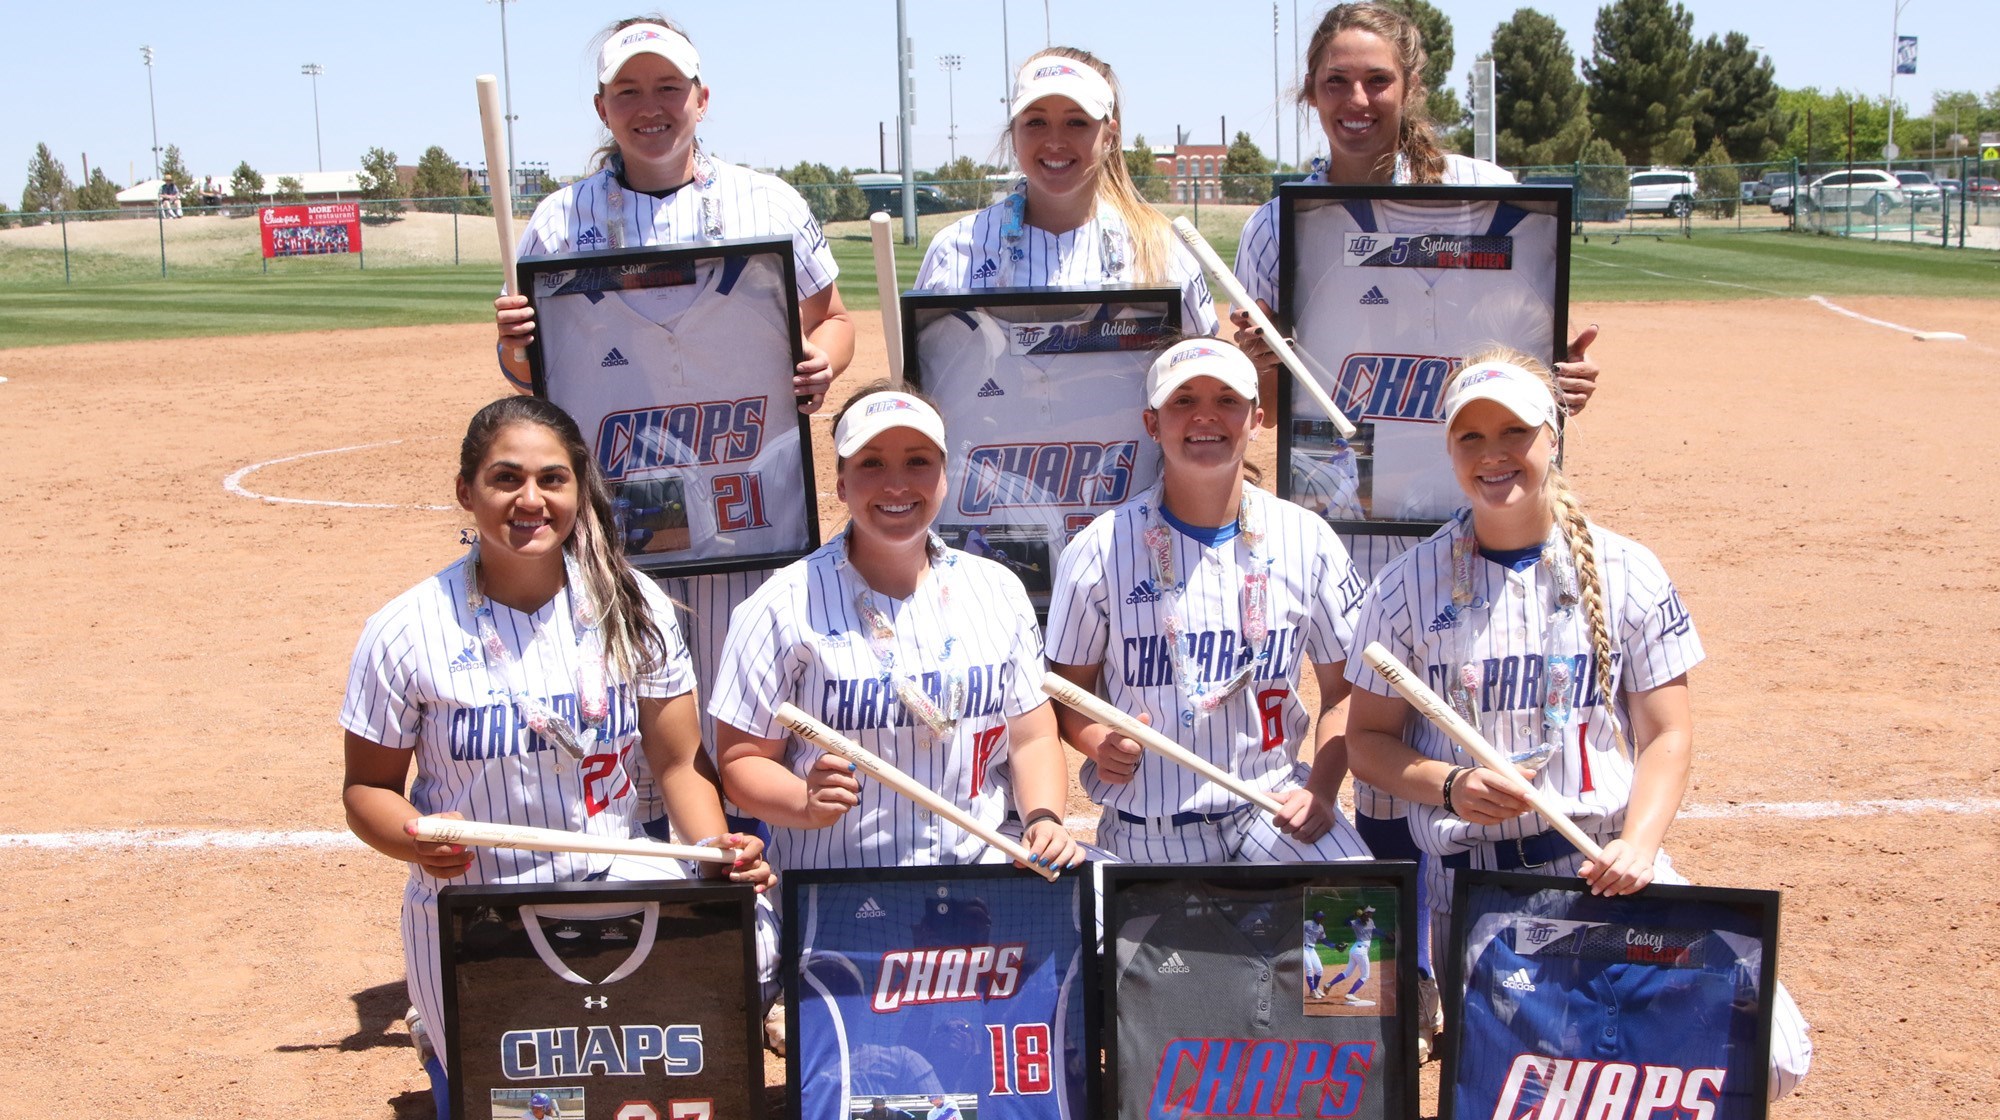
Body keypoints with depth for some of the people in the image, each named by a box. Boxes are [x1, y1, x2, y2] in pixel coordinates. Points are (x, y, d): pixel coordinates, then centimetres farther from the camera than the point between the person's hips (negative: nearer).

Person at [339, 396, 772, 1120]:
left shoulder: (632, 607, 0)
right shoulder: (406, 633, -6)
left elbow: (678, 760, 4)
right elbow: (368, 787, 2)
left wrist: (717, 852, -13)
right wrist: (418, 841, -18)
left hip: (619, 885, 2)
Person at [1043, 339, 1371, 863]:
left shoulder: (1306, 540, 3)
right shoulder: (1101, 549, -3)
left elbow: (1344, 688, 8)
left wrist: (1321, 790, -5)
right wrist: (1099, 742, -15)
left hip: (1274, 806, 1)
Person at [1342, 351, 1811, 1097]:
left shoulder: (1627, 573, 4)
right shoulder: (1411, 583, 3)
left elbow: (1666, 735, 4)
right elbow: (1368, 741, 7)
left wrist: (1638, 845, -13)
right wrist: (1452, 786, -13)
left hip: (1604, 864, 1)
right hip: (1464, 881, -1)